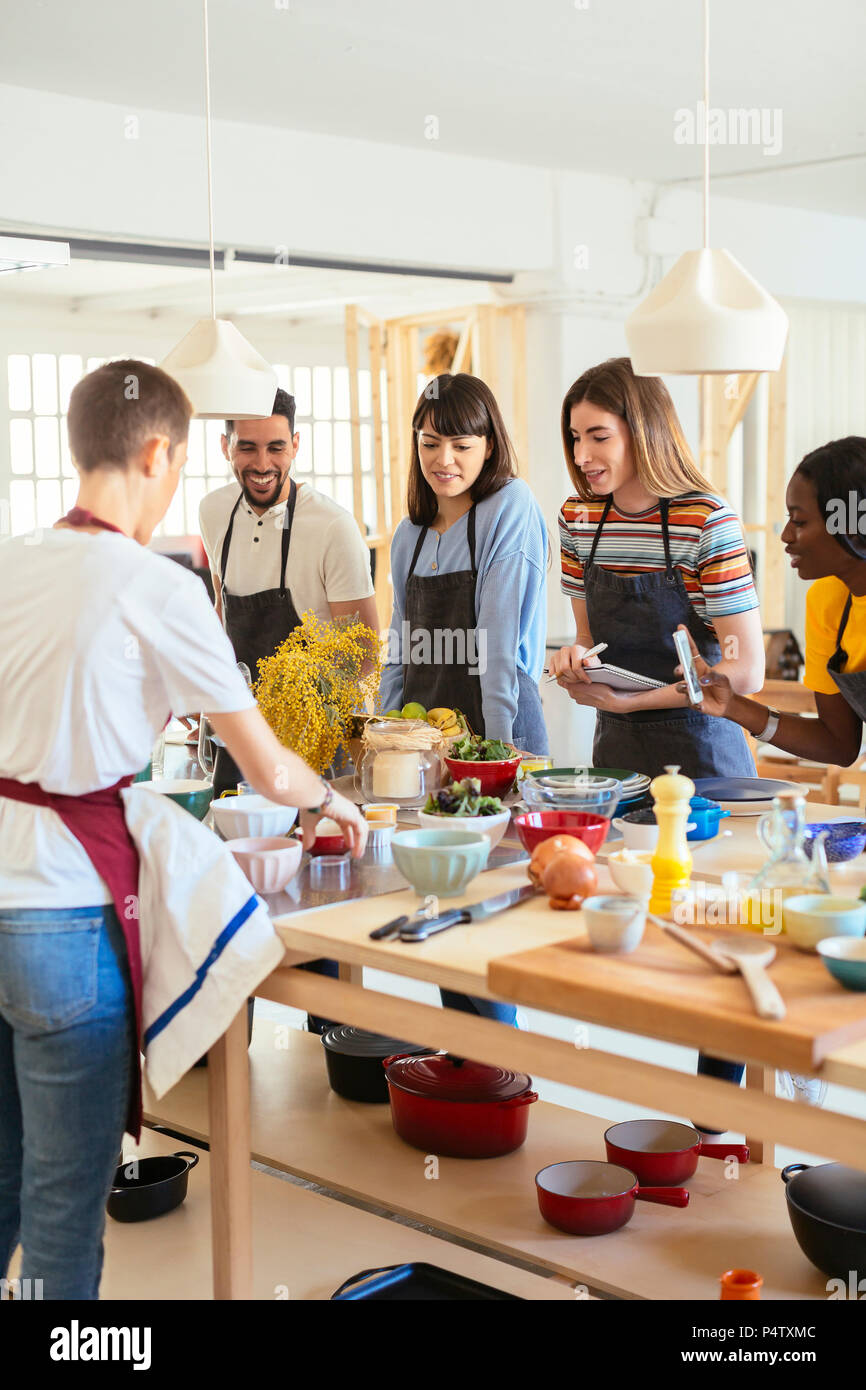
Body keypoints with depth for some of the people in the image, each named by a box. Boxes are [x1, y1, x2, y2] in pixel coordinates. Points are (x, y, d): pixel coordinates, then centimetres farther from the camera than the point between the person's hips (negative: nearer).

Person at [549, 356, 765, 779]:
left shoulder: (707, 520, -15)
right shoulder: (577, 518, 2)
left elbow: (746, 672, -17)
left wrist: (626, 701, -20)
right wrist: (576, 656, -10)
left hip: (698, 752, -5)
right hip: (614, 746, 5)